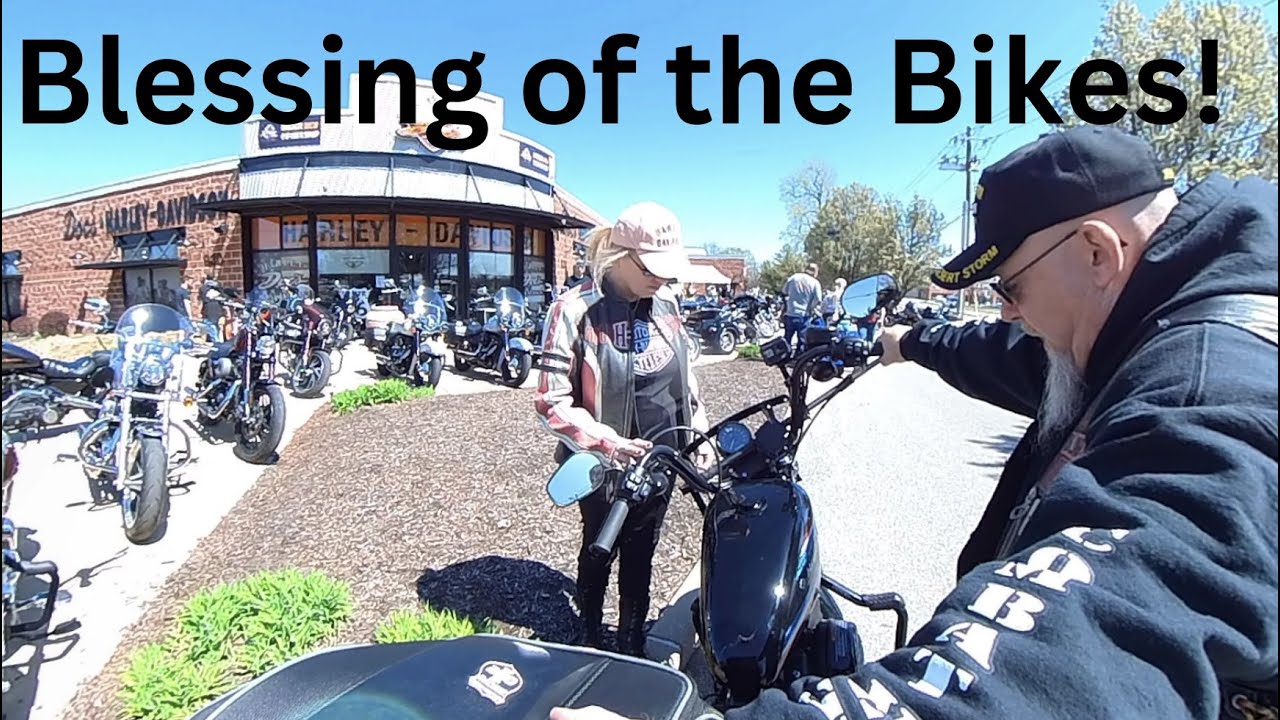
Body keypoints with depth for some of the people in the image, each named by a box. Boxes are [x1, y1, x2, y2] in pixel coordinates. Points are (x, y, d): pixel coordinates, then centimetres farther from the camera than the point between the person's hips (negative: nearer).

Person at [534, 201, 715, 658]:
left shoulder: (665, 303, 0)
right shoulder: (575, 310, -19)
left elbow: (684, 374, 12)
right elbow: (551, 403, -20)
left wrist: (699, 432, 7)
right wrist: (607, 442, -28)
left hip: (661, 459, 5)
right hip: (607, 466, -4)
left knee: (640, 555, 19)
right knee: (598, 552, 17)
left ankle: (633, 642, 40)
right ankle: (590, 638, 42)